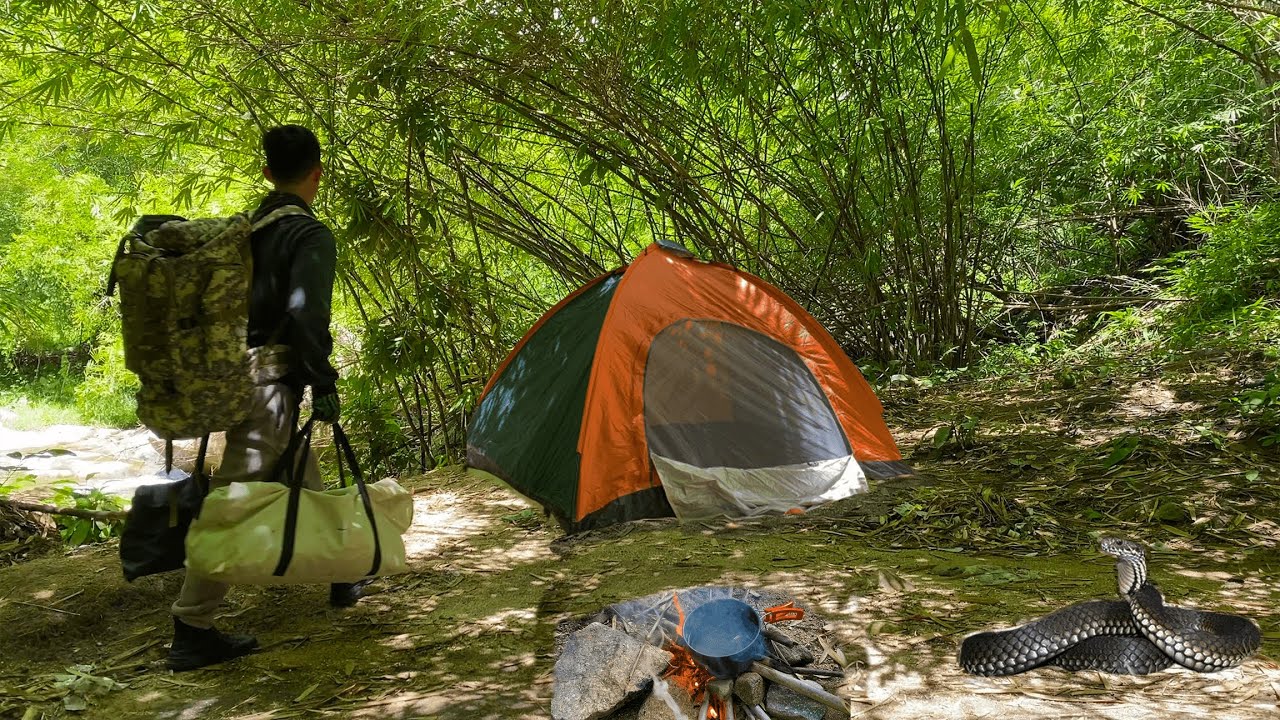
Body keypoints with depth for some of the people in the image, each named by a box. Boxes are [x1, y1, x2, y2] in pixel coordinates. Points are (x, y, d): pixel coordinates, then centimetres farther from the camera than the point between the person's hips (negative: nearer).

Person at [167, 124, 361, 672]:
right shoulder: (311, 235, -10)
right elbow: (306, 316, -22)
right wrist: (325, 384, -15)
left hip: (234, 372, 9)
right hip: (273, 378, -9)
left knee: (303, 483, 21)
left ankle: (341, 579, 37)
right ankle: (191, 631, 0)